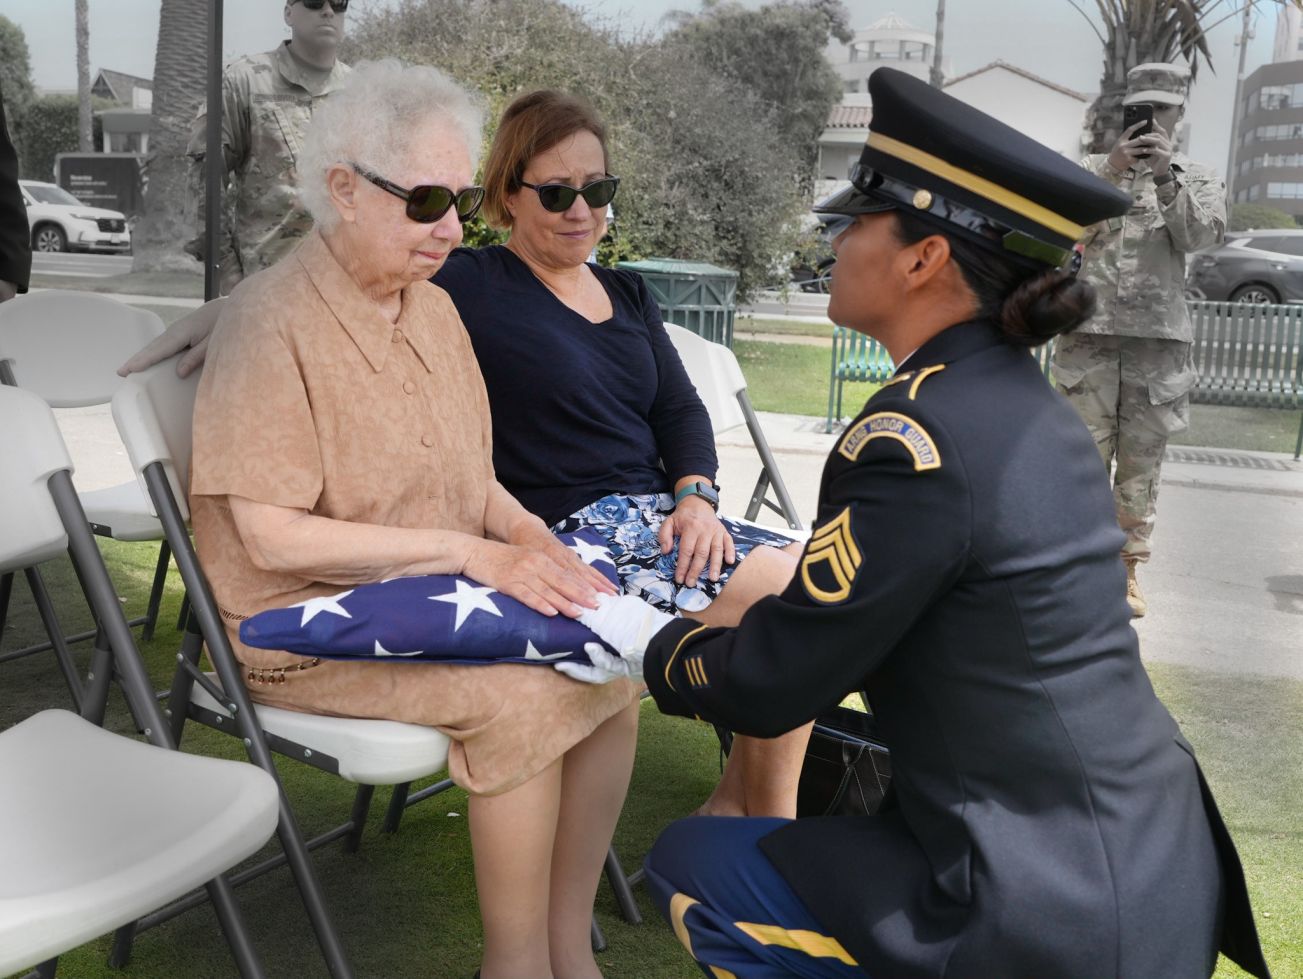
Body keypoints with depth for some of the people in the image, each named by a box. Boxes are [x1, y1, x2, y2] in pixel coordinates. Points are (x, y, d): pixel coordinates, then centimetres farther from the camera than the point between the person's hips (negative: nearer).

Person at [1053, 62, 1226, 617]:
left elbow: (1201, 235, -8)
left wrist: (1167, 177, -22)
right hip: (1091, 336, -1)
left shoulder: (1199, 179, 11)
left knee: (1142, 465, 4)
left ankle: (1127, 568, 13)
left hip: (1161, 342, 1)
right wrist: (1112, 172, -21)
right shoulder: (1095, 168, 8)